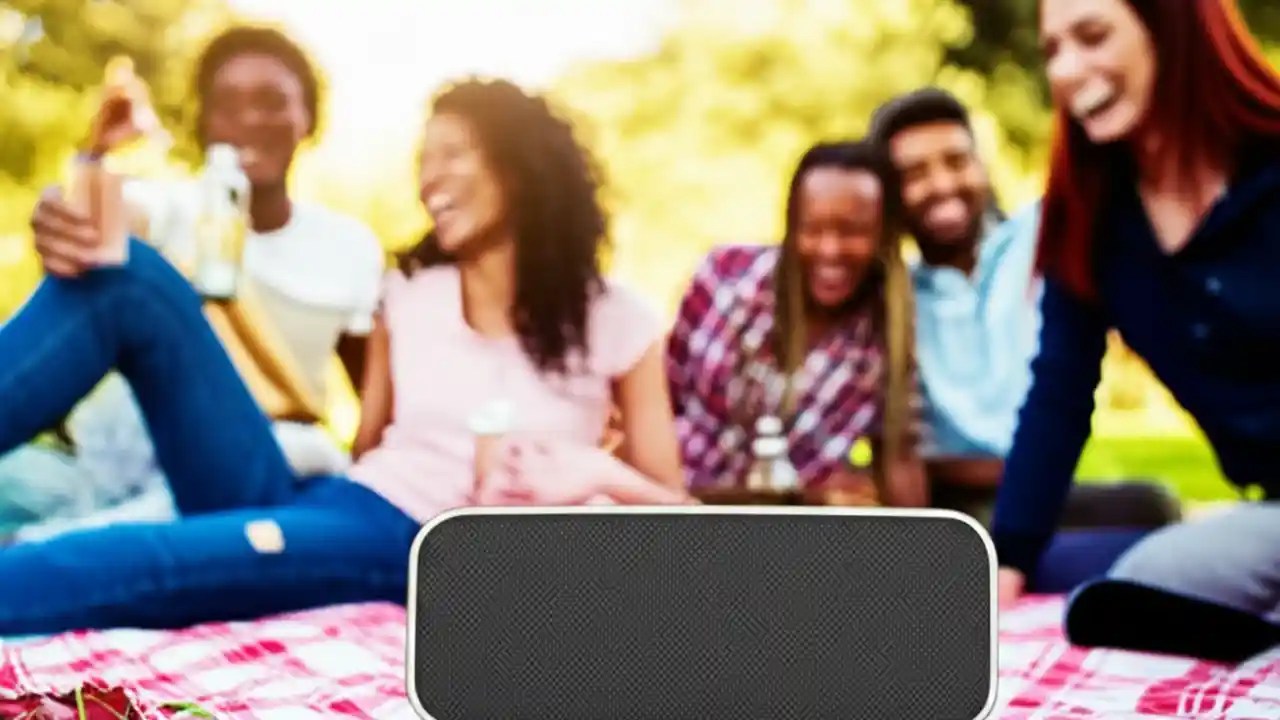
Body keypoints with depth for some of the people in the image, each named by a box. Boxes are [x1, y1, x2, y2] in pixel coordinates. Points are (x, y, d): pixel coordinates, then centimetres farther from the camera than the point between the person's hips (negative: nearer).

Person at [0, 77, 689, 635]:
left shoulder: (614, 323, 3)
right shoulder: (409, 295, 15)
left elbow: (673, 509, 5)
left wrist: (600, 472, -16)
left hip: (416, 557, -5)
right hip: (317, 502, 5)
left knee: (140, 562, -37)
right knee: (128, 280, -11)